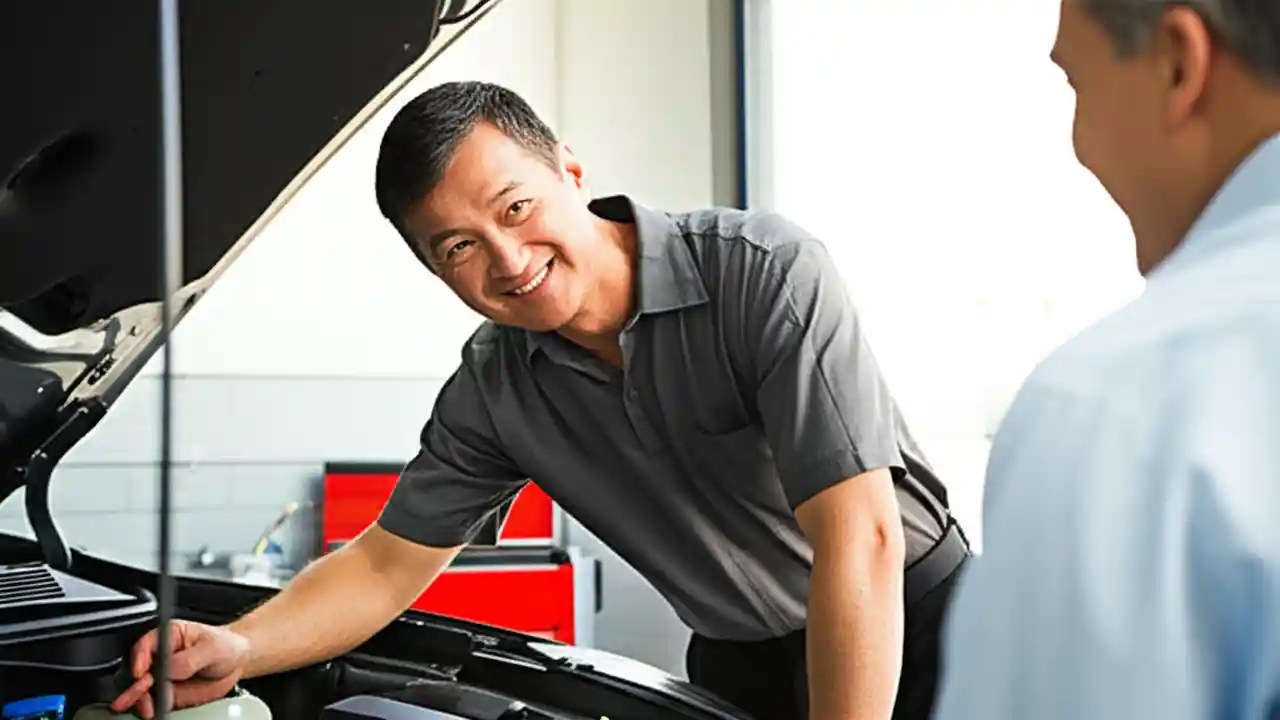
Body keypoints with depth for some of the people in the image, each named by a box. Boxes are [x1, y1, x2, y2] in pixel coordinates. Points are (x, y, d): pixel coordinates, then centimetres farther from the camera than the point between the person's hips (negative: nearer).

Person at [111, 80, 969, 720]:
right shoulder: (491, 391, -8)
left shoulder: (769, 271, -27)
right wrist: (238, 648, -16)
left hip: (913, 625, -4)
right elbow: (387, 565, 1)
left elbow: (860, 541, -32)